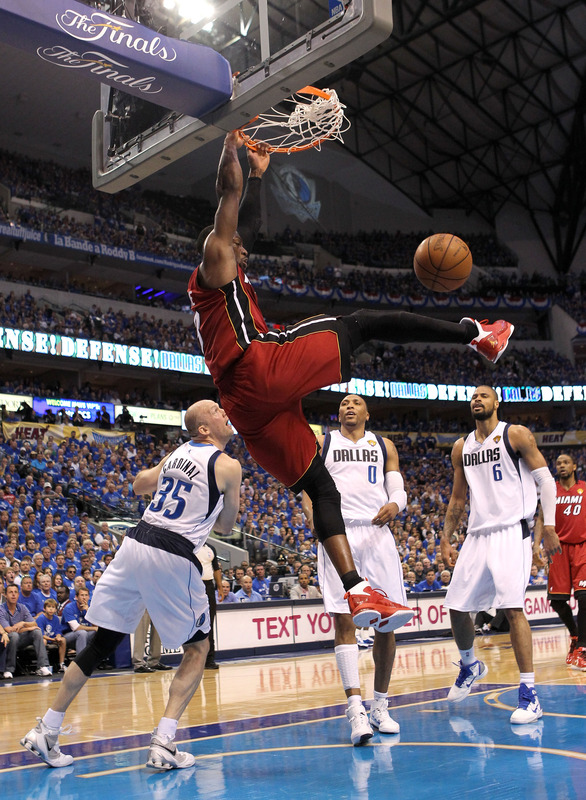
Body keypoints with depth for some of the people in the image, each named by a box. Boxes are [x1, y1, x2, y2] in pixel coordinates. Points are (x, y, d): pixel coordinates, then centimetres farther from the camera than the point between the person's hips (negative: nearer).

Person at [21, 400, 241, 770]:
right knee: (198, 648, 12)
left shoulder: (177, 453, 16)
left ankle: (46, 731, 19)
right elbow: (226, 526, 9)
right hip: (173, 557, -6)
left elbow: (139, 485, 32)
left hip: (135, 544, 6)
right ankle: (164, 742, 0)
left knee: (103, 643, 14)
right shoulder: (228, 465, -2)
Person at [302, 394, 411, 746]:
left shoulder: (384, 445, 19)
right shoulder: (321, 444, 15)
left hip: (377, 532, 2)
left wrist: (394, 505, -14)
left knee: (386, 622, 2)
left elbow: (398, 490, 10)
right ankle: (356, 709, -13)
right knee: (344, 620, -11)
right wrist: (313, 513, -13)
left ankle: (380, 706, 16)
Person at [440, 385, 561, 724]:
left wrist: (549, 525, -13)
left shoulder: (516, 435, -1)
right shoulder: (462, 447, 15)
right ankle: (470, 666, 34)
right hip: (478, 534, 6)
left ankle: (530, 695, -10)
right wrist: (446, 539, 17)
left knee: (512, 607, -16)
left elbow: (546, 480, -3)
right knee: (457, 607, 6)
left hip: (511, 531, -6)